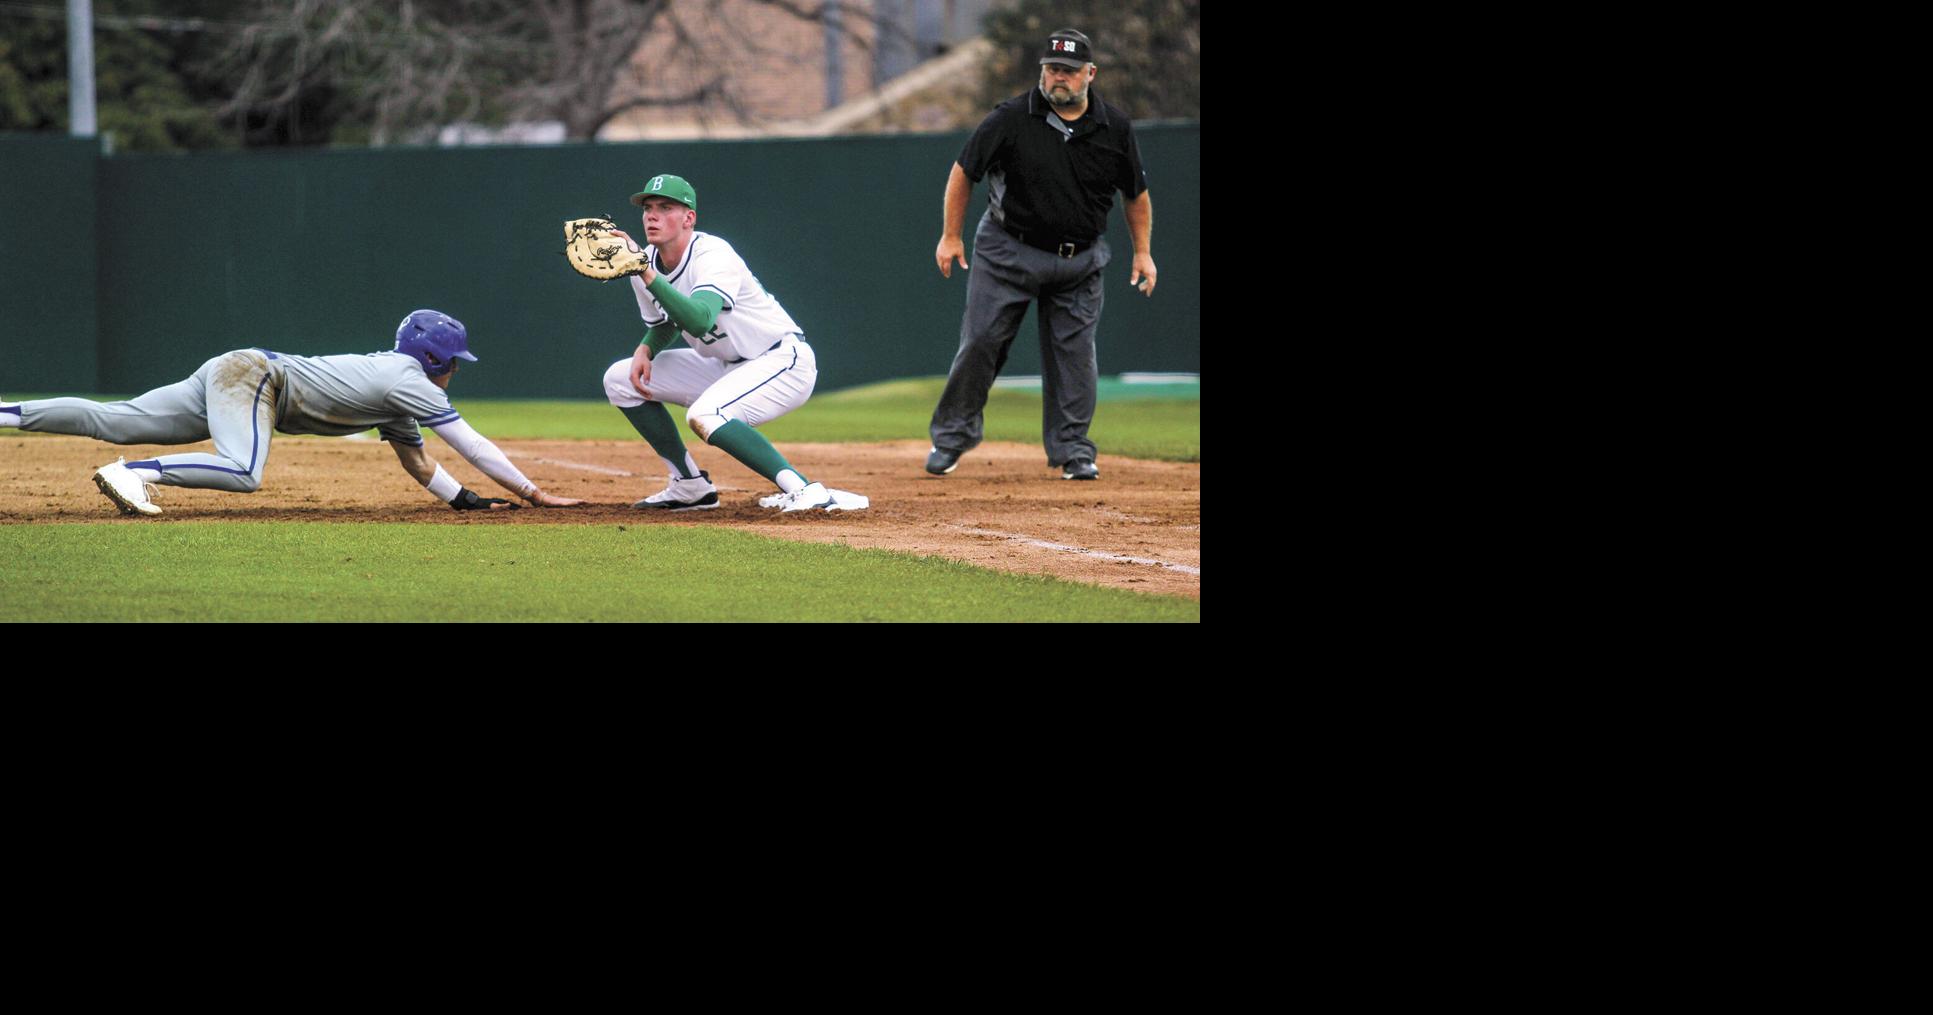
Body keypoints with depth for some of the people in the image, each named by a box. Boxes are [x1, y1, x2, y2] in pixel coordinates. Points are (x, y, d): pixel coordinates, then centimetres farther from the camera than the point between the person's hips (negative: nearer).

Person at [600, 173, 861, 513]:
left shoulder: (713, 256, -25)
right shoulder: (646, 262, -1)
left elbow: (699, 320, -43)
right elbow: (664, 327, 17)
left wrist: (647, 275, -46)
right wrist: (645, 350, -6)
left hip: (783, 360, -9)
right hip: (726, 366, 9)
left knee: (704, 415, -35)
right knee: (620, 379, 3)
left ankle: (803, 490, -31)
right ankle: (690, 487, 10)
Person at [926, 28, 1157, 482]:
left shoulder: (1115, 128, -3)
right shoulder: (1011, 119, -11)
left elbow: (1136, 193, 10)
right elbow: (964, 171, -2)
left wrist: (1142, 252, 7)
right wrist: (950, 236, -2)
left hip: (1079, 263, 2)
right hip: (1009, 253, -2)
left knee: (1074, 354, -1)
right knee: (980, 343, -2)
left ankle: (1073, 450, 8)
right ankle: (951, 438, 12)